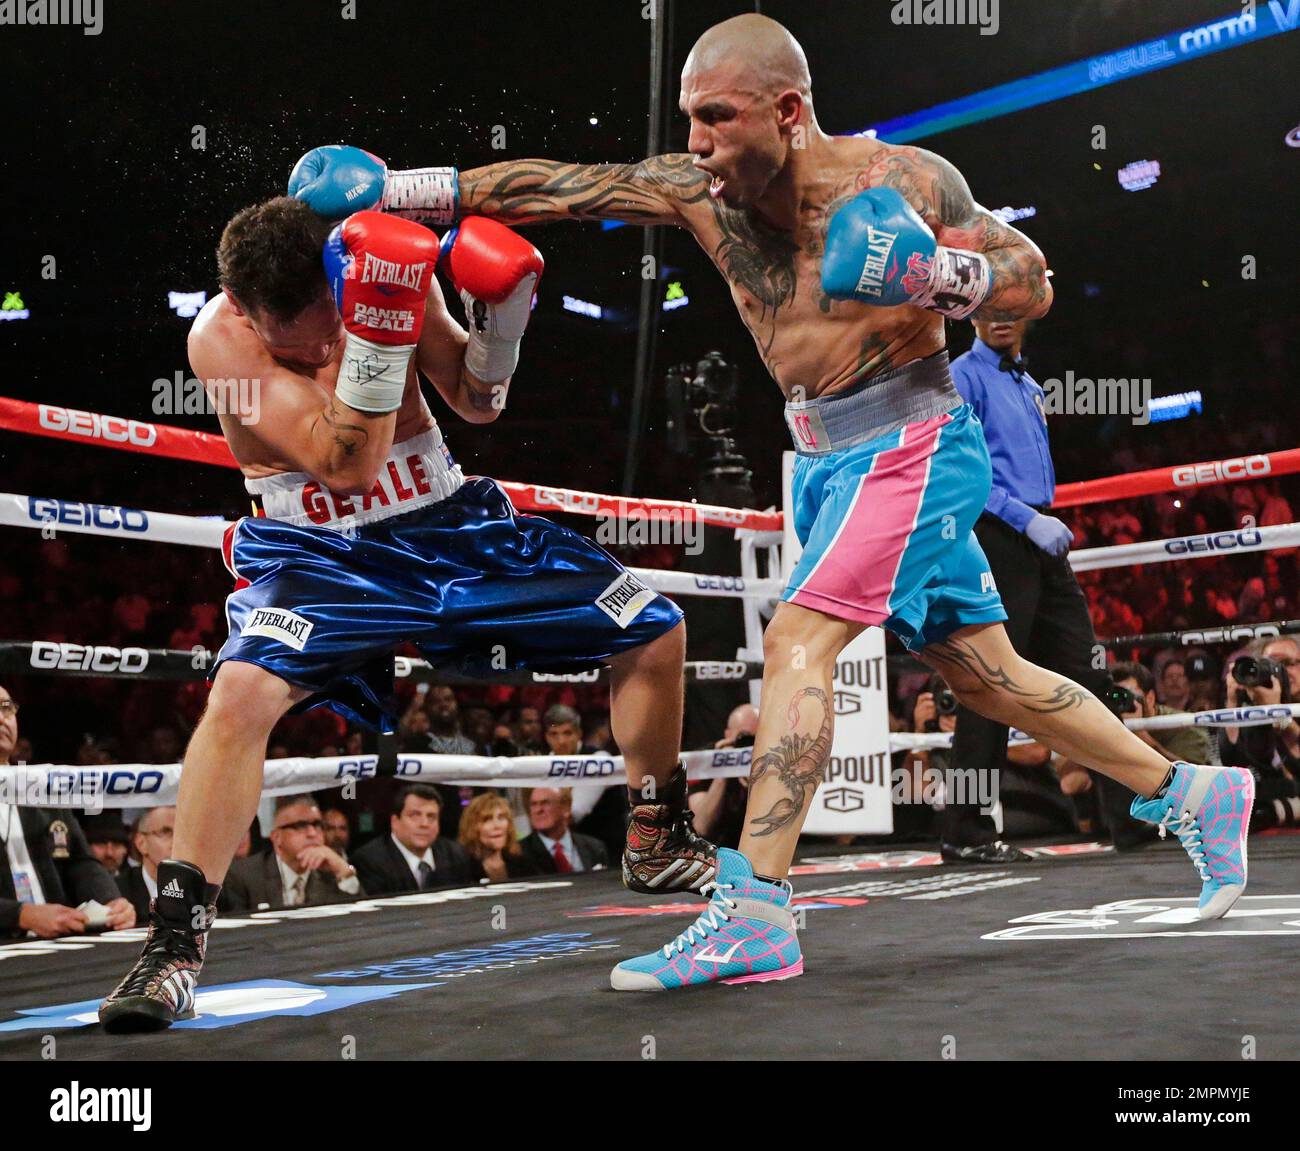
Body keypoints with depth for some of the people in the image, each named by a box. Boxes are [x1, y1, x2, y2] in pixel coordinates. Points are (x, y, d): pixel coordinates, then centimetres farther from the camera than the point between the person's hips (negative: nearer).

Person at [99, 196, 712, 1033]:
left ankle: (662, 837, 26)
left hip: (450, 525, 4)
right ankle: (174, 946, -19)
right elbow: (347, 467, -29)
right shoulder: (220, 337, -21)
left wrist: (502, 317, -16)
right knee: (244, 689, -35)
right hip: (324, 550, -4)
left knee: (656, 632, 3)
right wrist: (375, 330, -40)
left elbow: (478, 403, 3)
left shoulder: (390, 271, -10)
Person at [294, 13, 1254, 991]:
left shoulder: (904, 180, -13)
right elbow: (555, 187, -3)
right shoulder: (696, 190, 0)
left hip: (909, 445, -6)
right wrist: (402, 190, -10)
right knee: (988, 675, 12)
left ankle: (754, 911, -19)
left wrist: (937, 276, -26)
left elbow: (1036, 286, -6)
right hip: (825, 460, 7)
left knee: (797, 642, -20)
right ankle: (1191, 793, 28)